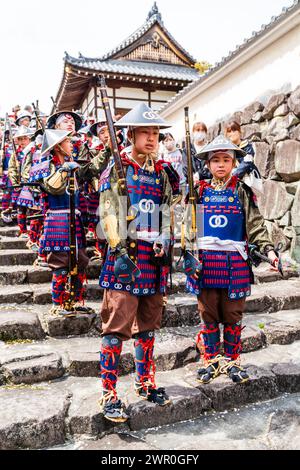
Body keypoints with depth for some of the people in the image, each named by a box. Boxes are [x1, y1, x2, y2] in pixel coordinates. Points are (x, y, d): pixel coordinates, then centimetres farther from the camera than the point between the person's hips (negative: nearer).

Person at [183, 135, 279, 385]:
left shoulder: (242, 191, 3)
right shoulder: (200, 191, 6)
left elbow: (256, 224, 0)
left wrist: (268, 249, -12)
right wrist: (190, 254, -5)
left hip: (235, 261, -1)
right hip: (205, 261, 1)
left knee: (233, 315, 9)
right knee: (208, 315, 10)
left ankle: (232, 360, 26)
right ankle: (212, 360, 25)